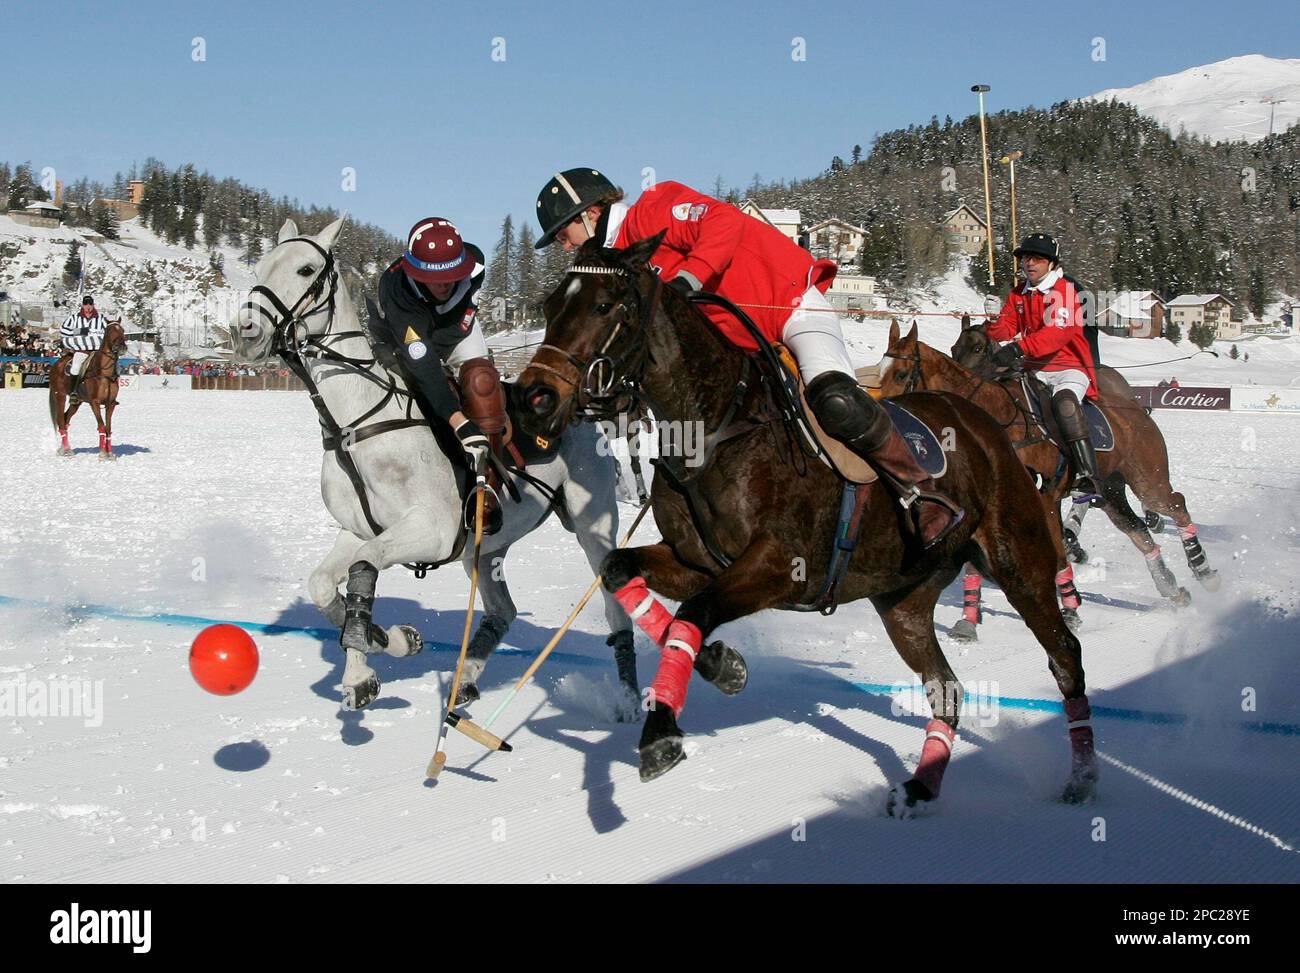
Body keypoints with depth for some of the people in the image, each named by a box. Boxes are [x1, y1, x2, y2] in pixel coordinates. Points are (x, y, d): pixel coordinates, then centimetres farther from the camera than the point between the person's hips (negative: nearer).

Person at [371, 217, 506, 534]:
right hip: (407, 340, -1)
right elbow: (425, 368, -49)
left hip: (458, 332, 1)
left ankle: (487, 486, -23)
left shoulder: (473, 262, -31)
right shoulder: (395, 290, -42)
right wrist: (462, 425, -58)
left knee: (481, 380, -25)